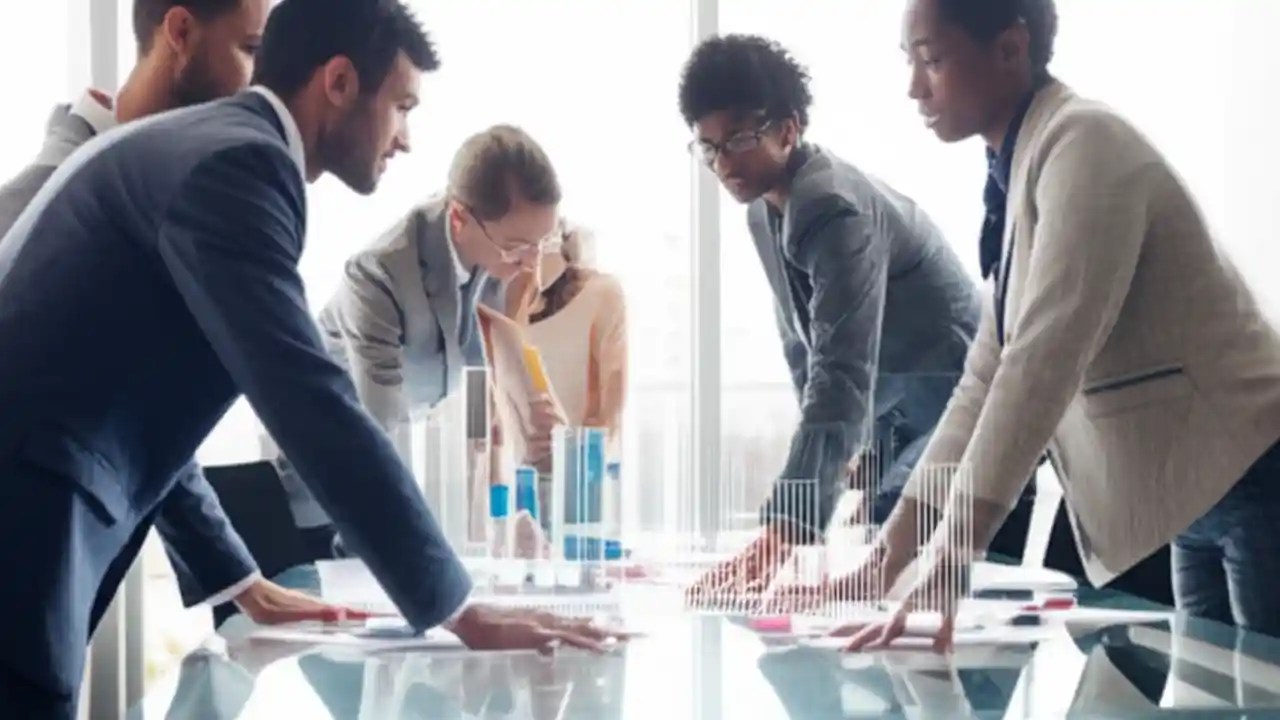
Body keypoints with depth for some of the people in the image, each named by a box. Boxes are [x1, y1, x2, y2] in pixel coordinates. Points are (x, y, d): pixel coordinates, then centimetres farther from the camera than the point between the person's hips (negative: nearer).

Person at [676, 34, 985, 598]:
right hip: (894, 414, 10)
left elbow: (842, 377, -42)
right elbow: (806, 350, 12)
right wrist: (853, 454, 6)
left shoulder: (836, 209, -30)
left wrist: (782, 531, -52)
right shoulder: (763, 213, 1)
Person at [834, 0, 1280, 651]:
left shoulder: (1082, 145, -18)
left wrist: (952, 562, -32)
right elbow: (988, 380, 11)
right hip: (1197, 495, 9)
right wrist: (896, 542, 6)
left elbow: (1043, 361, -28)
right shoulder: (1019, 176, 10)